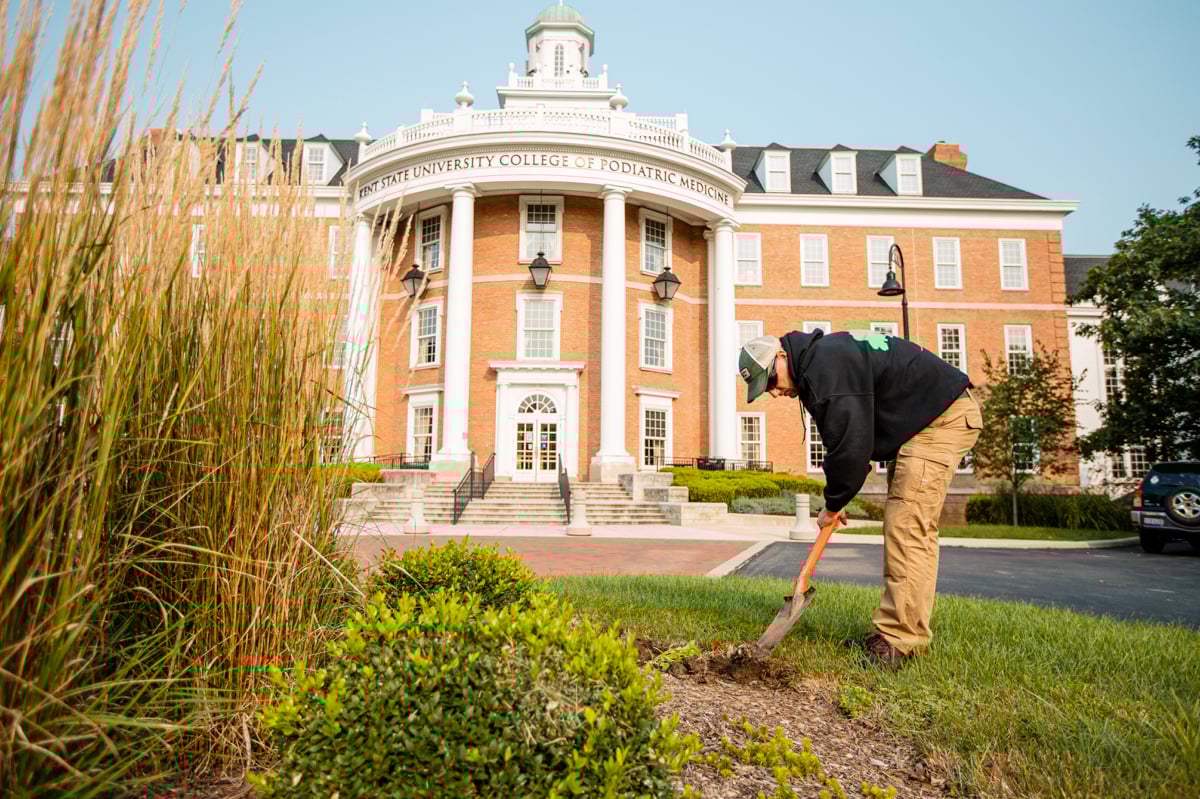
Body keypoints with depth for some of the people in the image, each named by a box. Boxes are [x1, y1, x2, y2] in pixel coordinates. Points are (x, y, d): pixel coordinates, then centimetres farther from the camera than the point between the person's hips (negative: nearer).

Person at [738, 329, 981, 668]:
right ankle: (909, 634, 16)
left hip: (944, 417, -11)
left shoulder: (827, 363, -23)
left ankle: (900, 641, -9)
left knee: (907, 528, -14)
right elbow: (845, 440, 15)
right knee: (911, 528, 10)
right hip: (916, 425, 11)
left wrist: (833, 504, -11)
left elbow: (849, 443, -25)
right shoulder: (816, 364, 10)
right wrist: (836, 501, 9)